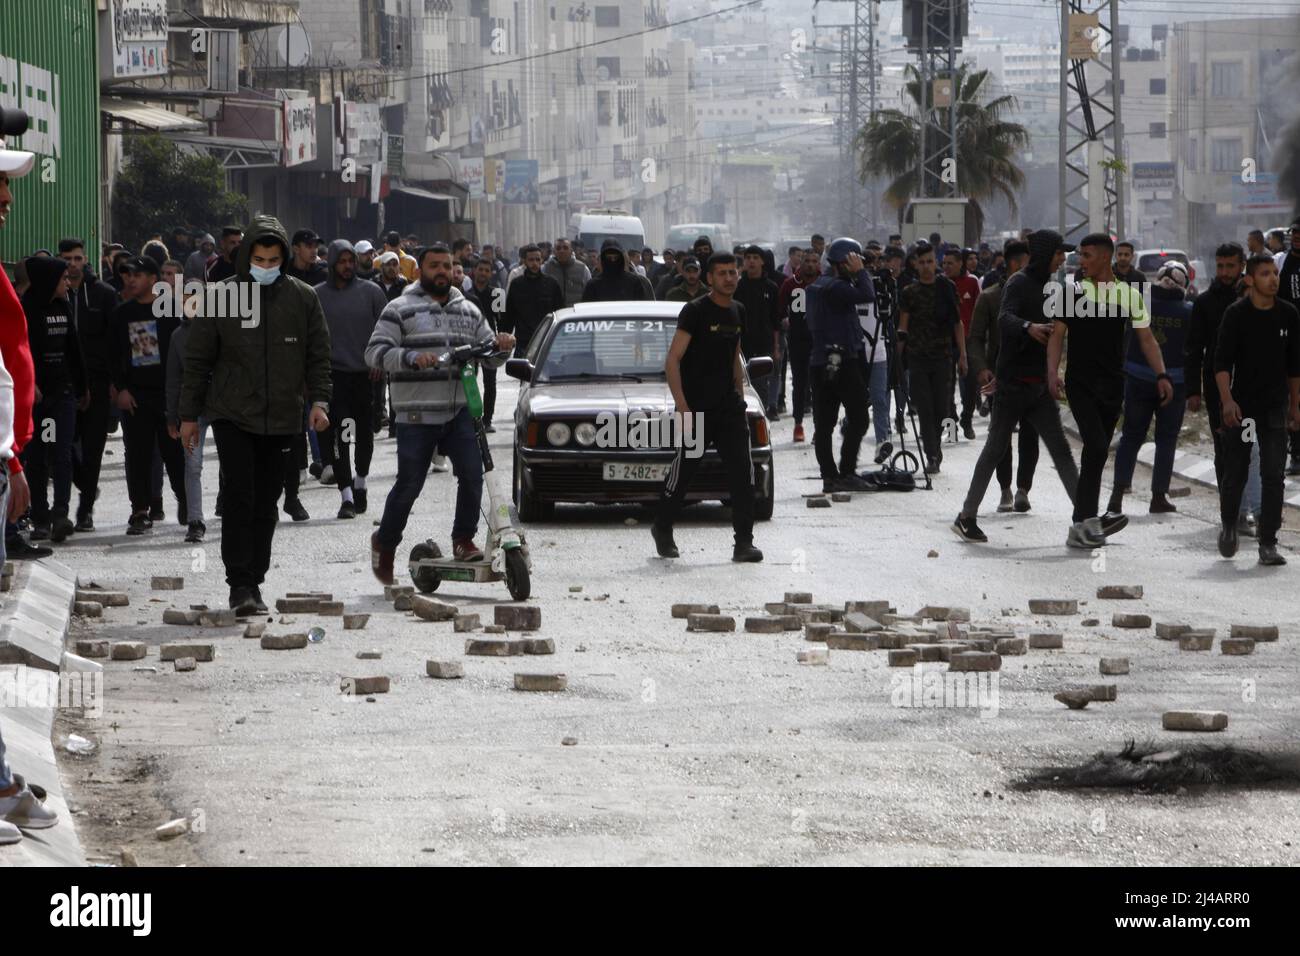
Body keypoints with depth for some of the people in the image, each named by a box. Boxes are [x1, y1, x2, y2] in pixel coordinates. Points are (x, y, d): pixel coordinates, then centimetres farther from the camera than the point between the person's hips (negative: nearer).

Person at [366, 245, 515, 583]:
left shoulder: (468, 311, 17)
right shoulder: (401, 310, 1)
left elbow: (488, 353, 23)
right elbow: (375, 352, -9)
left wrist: (501, 346, -1)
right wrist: (412, 357, -25)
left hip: (460, 410, 4)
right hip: (417, 414, -4)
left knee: (472, 473, -13)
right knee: (409, 485, 0)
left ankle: (464, 539, 0)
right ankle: (385, 542, 20)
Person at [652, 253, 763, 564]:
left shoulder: (737, 312, 11)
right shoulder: (695, 311, -10)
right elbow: (672, 360, -13)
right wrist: (682, 407, -19)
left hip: (729, 406, 5)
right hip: (696, 408, -5)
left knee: (743, 473, -7)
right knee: (683, 472, 6)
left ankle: (744, 542, -7)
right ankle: (662, 529, 29)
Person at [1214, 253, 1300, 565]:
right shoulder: (1236, 314, -6)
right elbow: (1222, 361, -10)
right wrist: (1227, 400, -22)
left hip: (1275, 407, 2)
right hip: (1240, 407, -2)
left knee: (1273, 475, -6)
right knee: (1235, 473, 7)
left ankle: (1268, 543, -4)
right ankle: (1228, 524, 34)